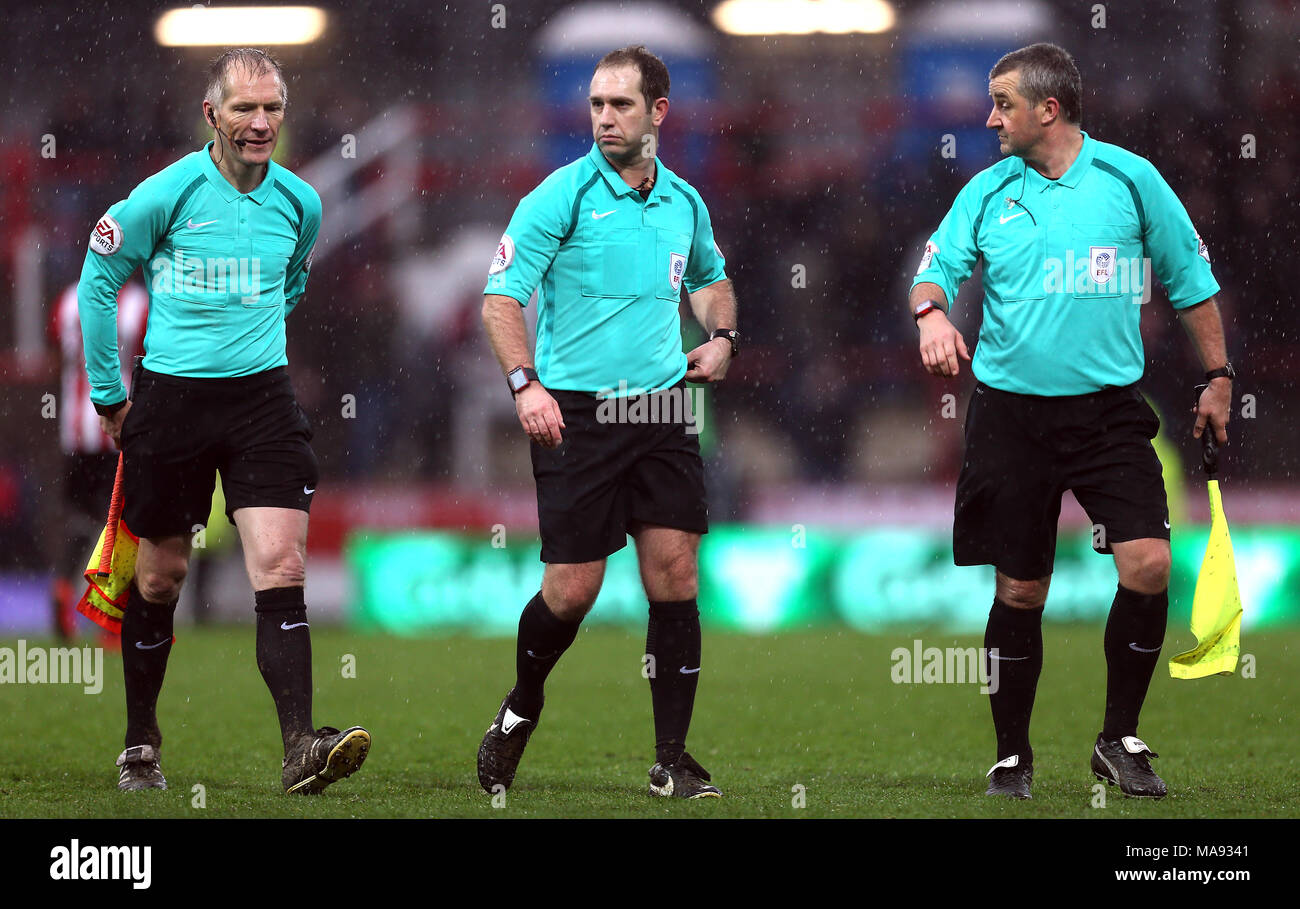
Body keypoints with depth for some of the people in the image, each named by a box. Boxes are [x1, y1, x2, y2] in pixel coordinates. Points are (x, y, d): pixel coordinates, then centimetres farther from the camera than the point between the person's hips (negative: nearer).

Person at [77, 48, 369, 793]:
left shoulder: (300, 202, 3)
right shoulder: (165, 195, -8)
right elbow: (99, 281, 2)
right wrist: (110, 394, 4)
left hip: (262, 397, 2)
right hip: (170, 397, -2)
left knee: (281, 566, -13)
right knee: (160, 577, 8)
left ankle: (301, 749, -20)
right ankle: (141, 746, 24)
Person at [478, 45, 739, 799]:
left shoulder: (685, 204, 10)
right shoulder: (564, 194, -6)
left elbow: (711, 278, 30)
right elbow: (501, 295, -8)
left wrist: (721, 336, 11)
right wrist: (526, 383, -20)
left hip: (663, 411, 4)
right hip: (576, 415, -4)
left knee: (675, 574, -3)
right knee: (573, 589, -4)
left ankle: (673, 759, 4)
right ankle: (520, 713, 25)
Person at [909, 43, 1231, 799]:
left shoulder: (1130, 178, 1)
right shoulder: (987, 192, 5)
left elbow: (1192, 280, 9)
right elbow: (937, 268, 2)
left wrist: (1218, 377, 9)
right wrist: (932, 310, -22)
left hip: (1110, 409, -1)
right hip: (1012, 413, 1)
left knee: (1149, 566, -15)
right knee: (1020, 592, 3)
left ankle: (1120, 739, 1)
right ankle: (1012, 758, 17)